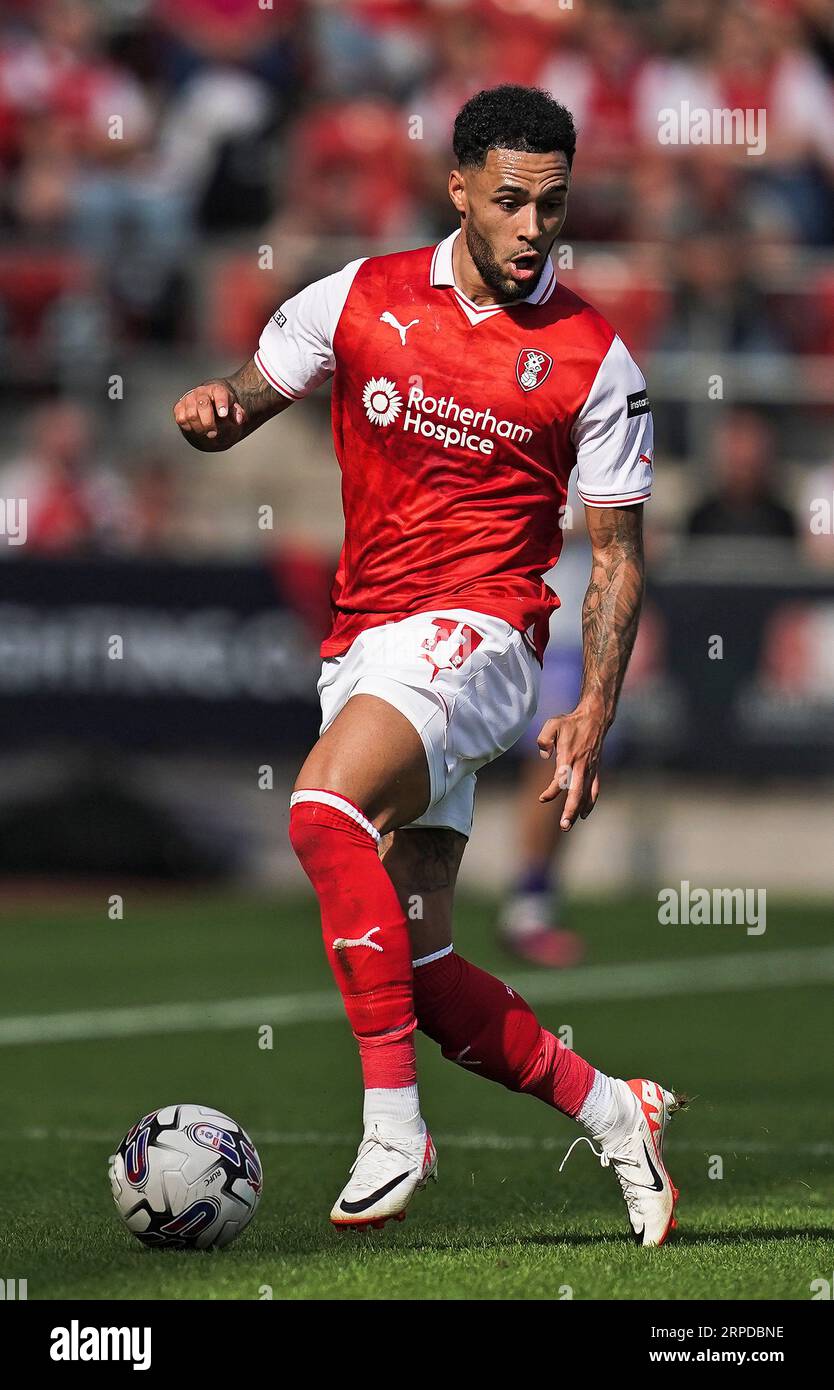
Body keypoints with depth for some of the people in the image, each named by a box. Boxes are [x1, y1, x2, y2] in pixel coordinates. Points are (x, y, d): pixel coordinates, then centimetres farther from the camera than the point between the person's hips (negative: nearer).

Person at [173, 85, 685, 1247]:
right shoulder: (363, 300, 6)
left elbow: (618, 555, 3)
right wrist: (212, 408, -11)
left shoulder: (594, 359, -1)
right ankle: (610, 1112, 20)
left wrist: (594, 712, -7)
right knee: (414, 967, 1)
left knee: (323, 809, -33)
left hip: (473, 631, -5)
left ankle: (392, 1120, -31)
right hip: (360, 644, 5)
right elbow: (247, 400, 14)